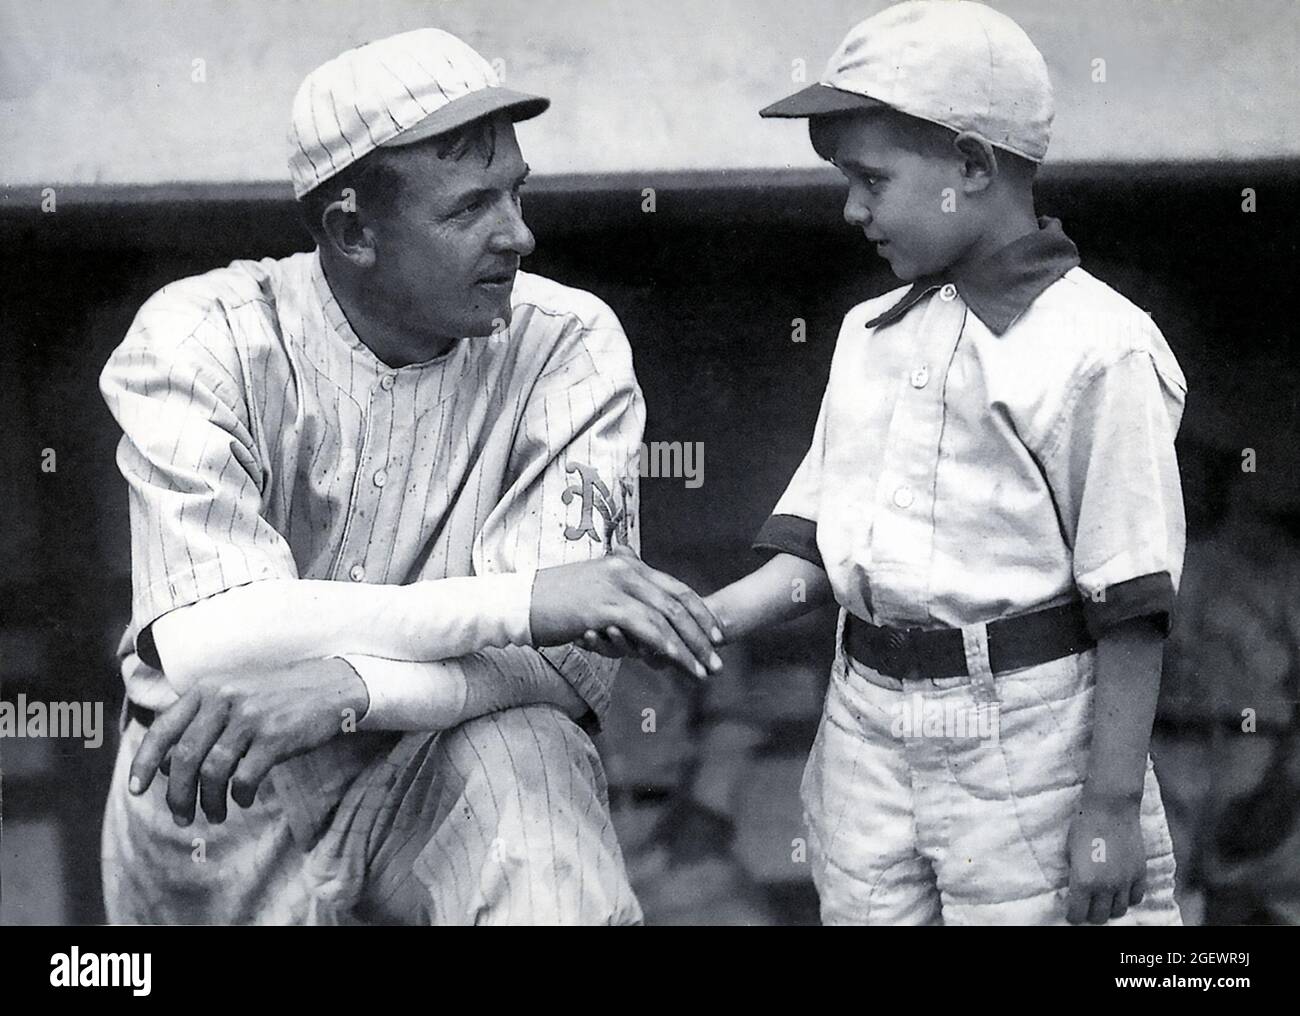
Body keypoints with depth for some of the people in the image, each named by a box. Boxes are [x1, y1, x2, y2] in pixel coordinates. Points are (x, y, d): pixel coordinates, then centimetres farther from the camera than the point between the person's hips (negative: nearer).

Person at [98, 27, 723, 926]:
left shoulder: (567, 344, -9)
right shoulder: (200, 339, -11)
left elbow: (568, 658, -16)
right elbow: (203, 640, -25)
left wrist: (344, 684, -34)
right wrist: (521, 600, -31)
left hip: (462, 761, -3)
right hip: (219, 784, 4)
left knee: (527, 758, -30)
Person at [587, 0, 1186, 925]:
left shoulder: (1097, 348, -13)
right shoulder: (870, 333, 10)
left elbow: (1132, 609, -13)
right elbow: (815, 555, 10)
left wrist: (1114, 806, -13)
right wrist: (695, 622, -7)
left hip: (1028, 737, -6)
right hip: (867, 729, 6)